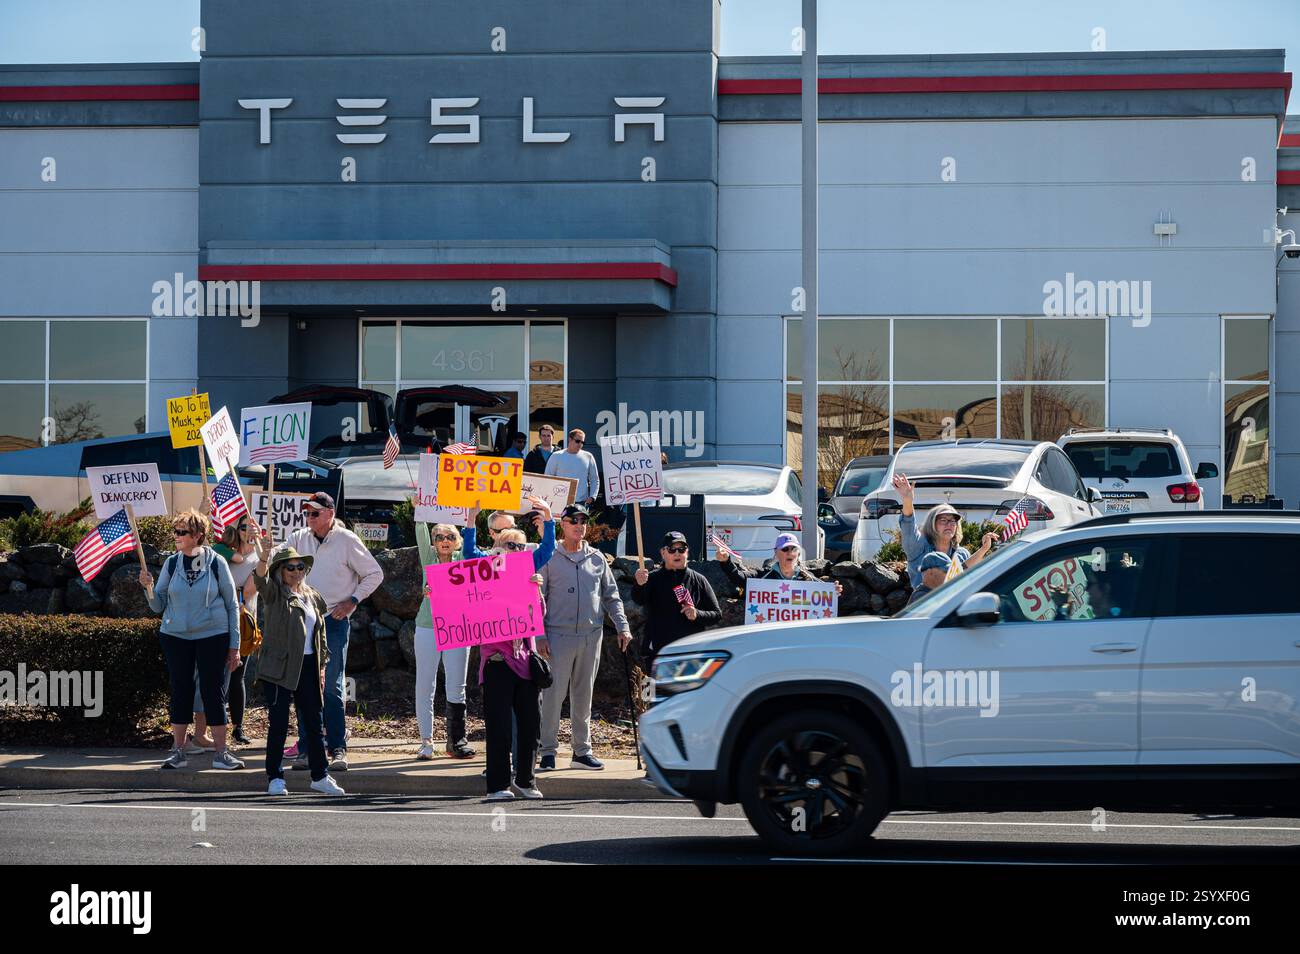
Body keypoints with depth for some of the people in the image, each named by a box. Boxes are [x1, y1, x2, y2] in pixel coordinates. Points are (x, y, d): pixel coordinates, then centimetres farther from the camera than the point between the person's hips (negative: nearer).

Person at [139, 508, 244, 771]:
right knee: (180, 692, 6)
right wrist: (149, 588, -13)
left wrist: (234, 646, 0)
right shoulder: (172, 563, 3)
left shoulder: (216, 563, -3)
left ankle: (220, 753, 6)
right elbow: (159, 606, 8)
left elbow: (232, 605, 2)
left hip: (213, 636, -2)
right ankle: (177, 752, 13)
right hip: (176, 636, 2)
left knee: (214, 692, -1)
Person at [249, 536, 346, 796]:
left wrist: (321, 668, 14)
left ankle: (319, 776, 17)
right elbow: (261, 581, -22)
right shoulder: (275, 594, 0)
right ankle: (275, 778, 3)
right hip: (280, 667, -5)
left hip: (308, 667, 5)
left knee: (313, 721, 9)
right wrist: (263, 559, -42)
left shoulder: (313, 597, 15)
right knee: (279, 723, -5)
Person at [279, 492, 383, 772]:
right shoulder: (298, 539, 8)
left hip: (334, 621, -4)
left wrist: (352, 601, -6)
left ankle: (338, 749, -2)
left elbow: (375, 574, 3)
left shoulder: (347, 540, -3)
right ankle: (306, 748, 7)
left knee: (332, 687, -7)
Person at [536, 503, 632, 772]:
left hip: (591, 636, 4)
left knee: (584, 696, 9)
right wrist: (539, 636, -10)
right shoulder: (550, 559, 0)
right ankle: (548, 752, -3)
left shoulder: (597, 559, 11)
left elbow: (611, 596, 15)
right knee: (553, 694, -7)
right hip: (559, 636, -4)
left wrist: (622, 627, 5)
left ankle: (582, 750, 15)